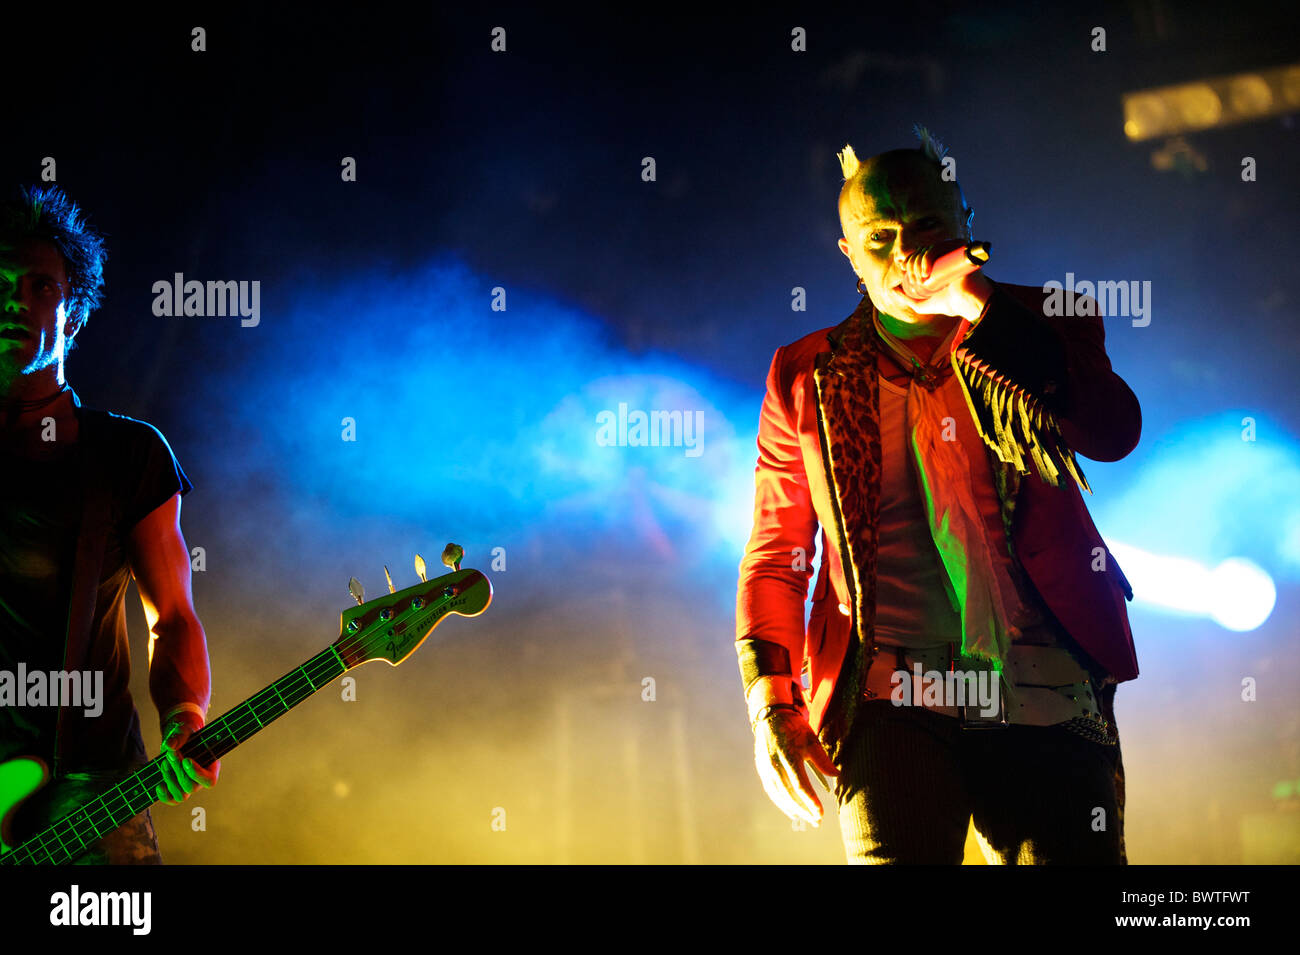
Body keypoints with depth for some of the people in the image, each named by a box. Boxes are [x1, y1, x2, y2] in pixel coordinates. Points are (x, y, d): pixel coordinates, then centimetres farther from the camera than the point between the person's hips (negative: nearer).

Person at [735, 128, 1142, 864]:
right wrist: (770, 700, 3)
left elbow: (1115, 432, -8)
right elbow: (774, 554, 16)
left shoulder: (1033, 330, 12)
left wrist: (980, 308, -11)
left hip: (1049, 699, 1)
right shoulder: (806, 377, 13)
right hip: (891, 704, -1)